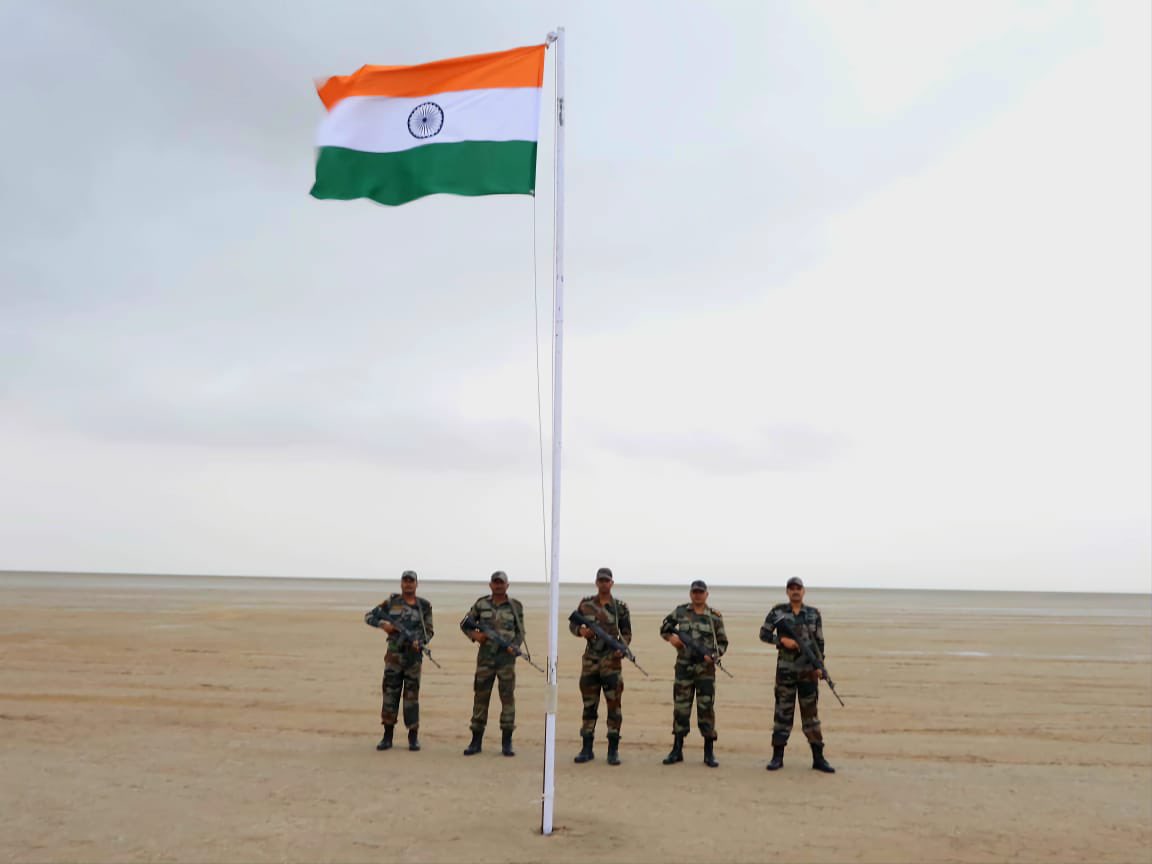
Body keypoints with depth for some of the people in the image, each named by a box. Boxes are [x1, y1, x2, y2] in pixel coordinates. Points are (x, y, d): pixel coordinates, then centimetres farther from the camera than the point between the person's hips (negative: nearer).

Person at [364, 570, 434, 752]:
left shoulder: (424, 606, 2)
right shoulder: (391, 602, 3)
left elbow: (428, 631, 4)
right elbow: (369, 616, 6)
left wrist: (420, 642, -15)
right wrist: (383, 624, -12)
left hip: (413, 655, -1)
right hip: (394, 655, 1)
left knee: (411, 695, 1)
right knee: (390, 693, 2)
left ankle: (413, 737, 10)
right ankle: (387, 736, 11)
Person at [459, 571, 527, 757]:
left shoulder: (515, 606, 3)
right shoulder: (481, 604, 5)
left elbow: (520, 632, 7)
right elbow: (464, 624, 13)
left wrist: (514, 647, -10)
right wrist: (474, 635, -5)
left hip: (507, 657, -1)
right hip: (485, 656, 1)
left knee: (508, 698, -2)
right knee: (480, 697, 5)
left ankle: (507, 743, 6)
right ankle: (476, 741, 14)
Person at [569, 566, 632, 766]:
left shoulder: (620, 607, 1)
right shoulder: (586, 603, 5)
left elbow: (627, 633, 6)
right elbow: (572, 624, 12)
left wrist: (622, 648, -12)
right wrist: (581, 631, -9)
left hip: (611, 660, -2)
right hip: (590, 659, 2)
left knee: (613, 704, -3)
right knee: (589, 705, 7)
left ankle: (613, 750, 5)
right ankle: (587, 749, 15)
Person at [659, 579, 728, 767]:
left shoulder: (715, 617, 0)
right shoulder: (680, 611, 4)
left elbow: (723, 642, 5)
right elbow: (664, 627, 15)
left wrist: (713, 656, -12)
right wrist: (671, 637, -5)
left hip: (706, 668, -1)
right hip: (683, 666, 1)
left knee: (706, 708, -1)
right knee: (680, 708, 6)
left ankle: (709, 752, 8)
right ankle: (677, 751, 15)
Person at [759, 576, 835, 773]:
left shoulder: (814, 613, 5)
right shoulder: (778, 611, 1)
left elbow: (819, 641, 7)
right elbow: (764, 634, 0)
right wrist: (782, 640, -15)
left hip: (808, 669, 1)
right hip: (785, 668, -1)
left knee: (810, 712, 4)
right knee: (783, 711, 3)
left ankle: (818, 758, 10)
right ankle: (777, 757, 9)